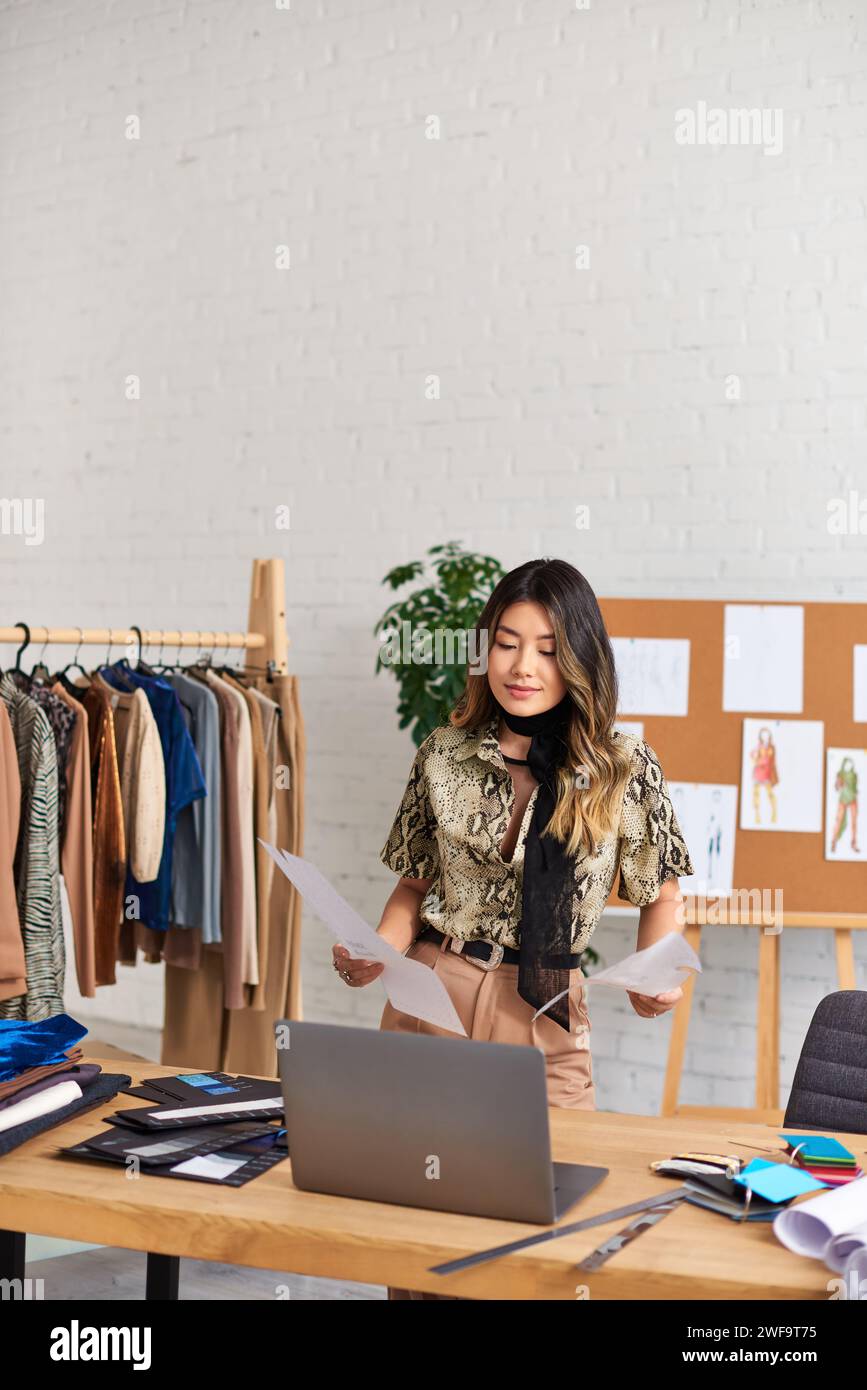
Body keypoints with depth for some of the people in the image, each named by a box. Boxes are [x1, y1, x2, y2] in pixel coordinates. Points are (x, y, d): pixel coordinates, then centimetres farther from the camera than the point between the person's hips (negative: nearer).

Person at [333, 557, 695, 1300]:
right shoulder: (444, 754, 1)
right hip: (428, 994, 2)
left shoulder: (625, 768, -4)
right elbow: (417, 882, 11)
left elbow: (661, 894, 5)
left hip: (546, 1012, -1)